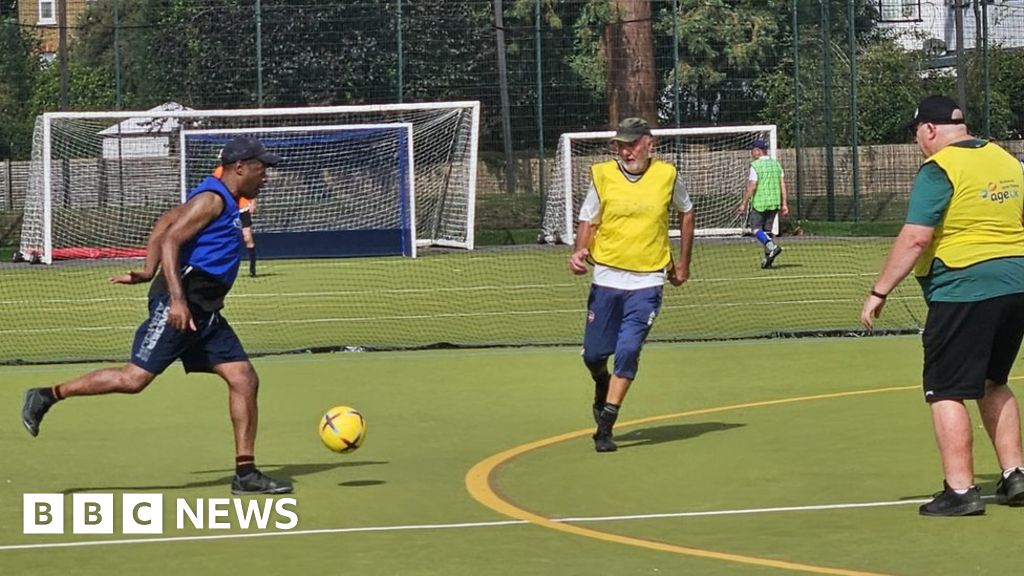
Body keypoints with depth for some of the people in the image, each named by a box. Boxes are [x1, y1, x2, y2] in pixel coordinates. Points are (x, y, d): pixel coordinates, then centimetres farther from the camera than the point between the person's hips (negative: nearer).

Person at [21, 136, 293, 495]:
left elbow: (165, 225, 24)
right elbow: (170, 240, -19)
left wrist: (149, 272, 18)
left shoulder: (225, 202, 20)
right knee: (134, 378, -11)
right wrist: (177, 299, -27)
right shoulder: (212, 199, -10)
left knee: (245, 380, 1)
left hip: (205, 314, 10)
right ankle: (46, 397, 3)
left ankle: (246, 473, 3)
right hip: (179, 306, -10)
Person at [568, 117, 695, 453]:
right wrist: (580, 251, -16)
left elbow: (686, 212, 16)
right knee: (594, 353, 5)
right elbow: (588, 221, 5)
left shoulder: (666, 175, -1)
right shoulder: (602, 176, -2)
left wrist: (683, 262, 17)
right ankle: (603, 386, 41)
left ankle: (605, 425, -9)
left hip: (646, 282, -1)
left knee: (628, 349, -15)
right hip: (606, 278, 1)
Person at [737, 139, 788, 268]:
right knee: (767, 229, 13)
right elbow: (783, 185, 7)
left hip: (759, 203, -6)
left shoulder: (755, 165, -10)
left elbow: (751, 187, -14)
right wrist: (784, 204, 10)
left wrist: (744, 204, -8)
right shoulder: (776, 164, 9)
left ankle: (772, 246, -21)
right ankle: (768, 258, 8)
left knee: (756, 228, 2)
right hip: (775, 203, 6)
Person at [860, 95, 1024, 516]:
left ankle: (960, 490, -6)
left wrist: (879, 292, -14)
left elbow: (915, 238, -18)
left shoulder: (939, 169, -10)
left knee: (946, 391, -2)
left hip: (963, 289, -8)